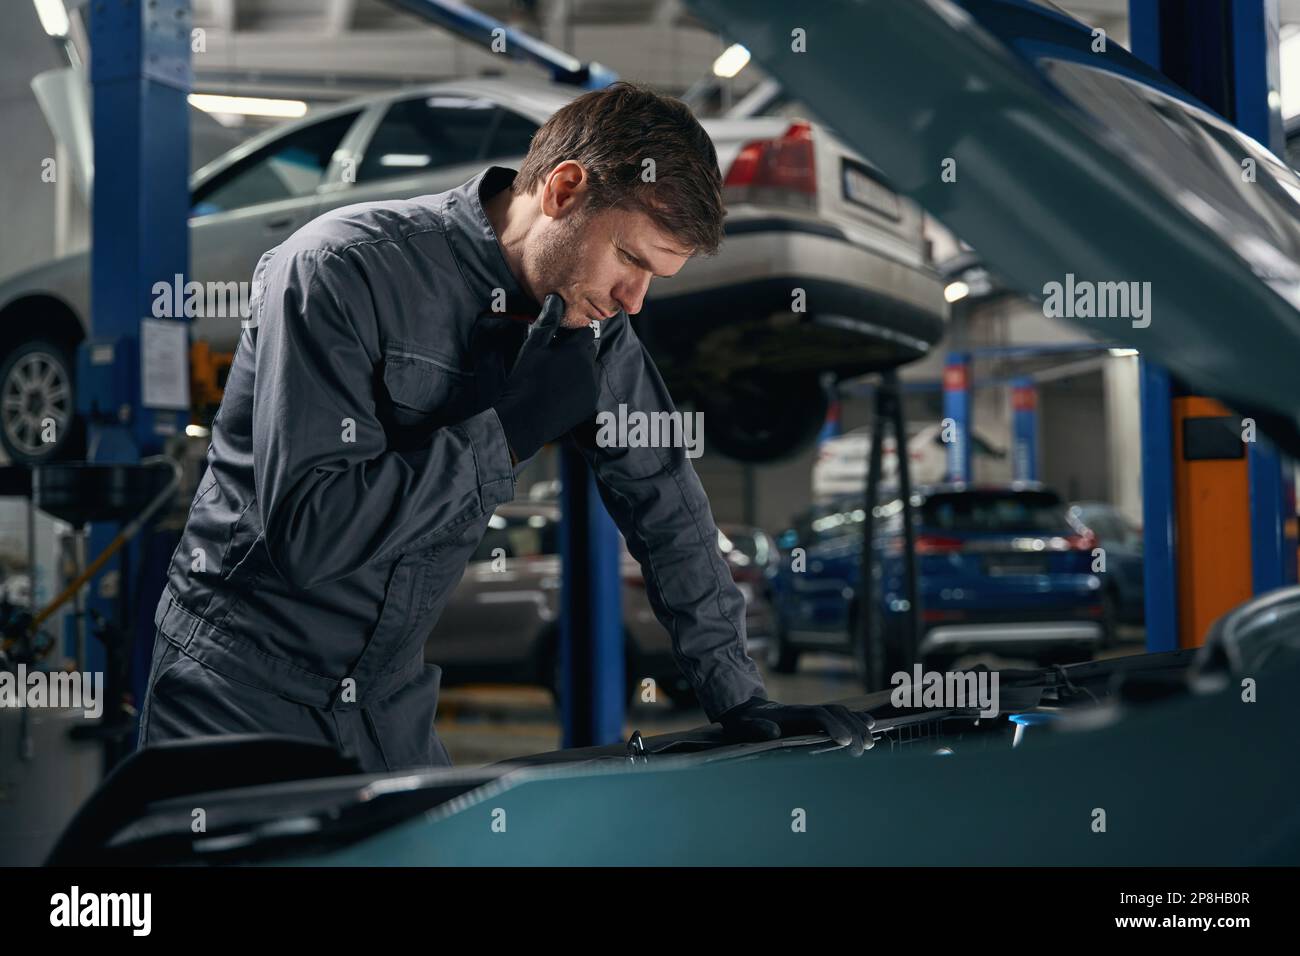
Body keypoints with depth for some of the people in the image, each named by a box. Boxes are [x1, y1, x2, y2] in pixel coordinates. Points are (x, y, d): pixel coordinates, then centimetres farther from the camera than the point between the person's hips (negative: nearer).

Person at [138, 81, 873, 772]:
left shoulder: (590, 321, 0)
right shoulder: (341, 271, -21)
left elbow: (664, 498, 8)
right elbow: (308, 530, -28)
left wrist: (739, 698, 5)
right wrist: (511, 429, -25)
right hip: (239, 700, -5)